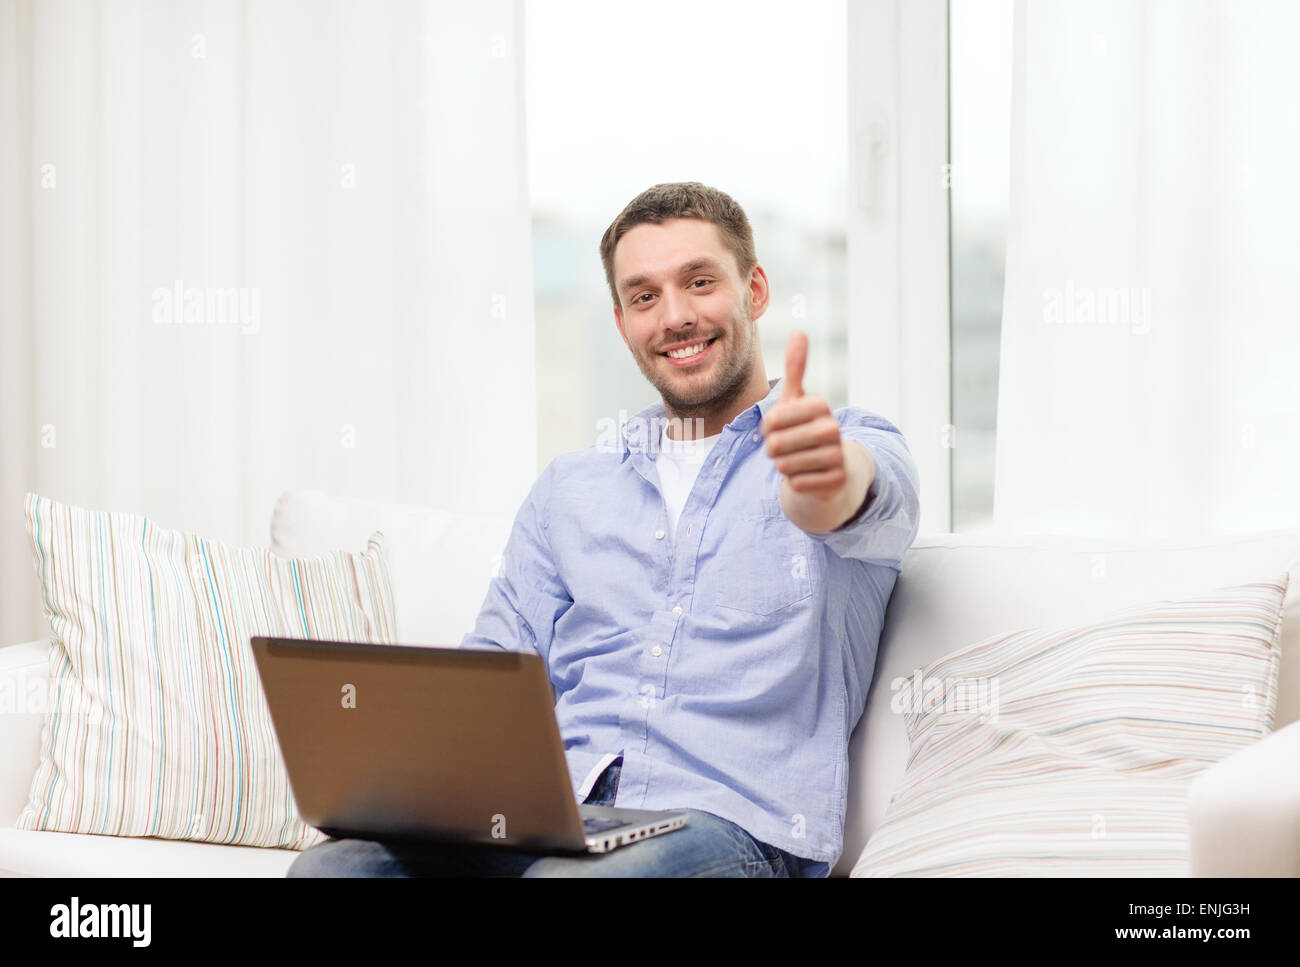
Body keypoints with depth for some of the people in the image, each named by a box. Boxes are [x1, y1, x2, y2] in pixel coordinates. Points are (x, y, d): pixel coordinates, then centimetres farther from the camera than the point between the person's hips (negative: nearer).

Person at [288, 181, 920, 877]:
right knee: (328, 865, -23)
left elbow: (854, 504, -19)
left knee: (569, 878, -37)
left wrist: (823, 477, -46)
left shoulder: (853, 446, 8)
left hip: (728, 823, -4)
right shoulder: (569, 488, 23)